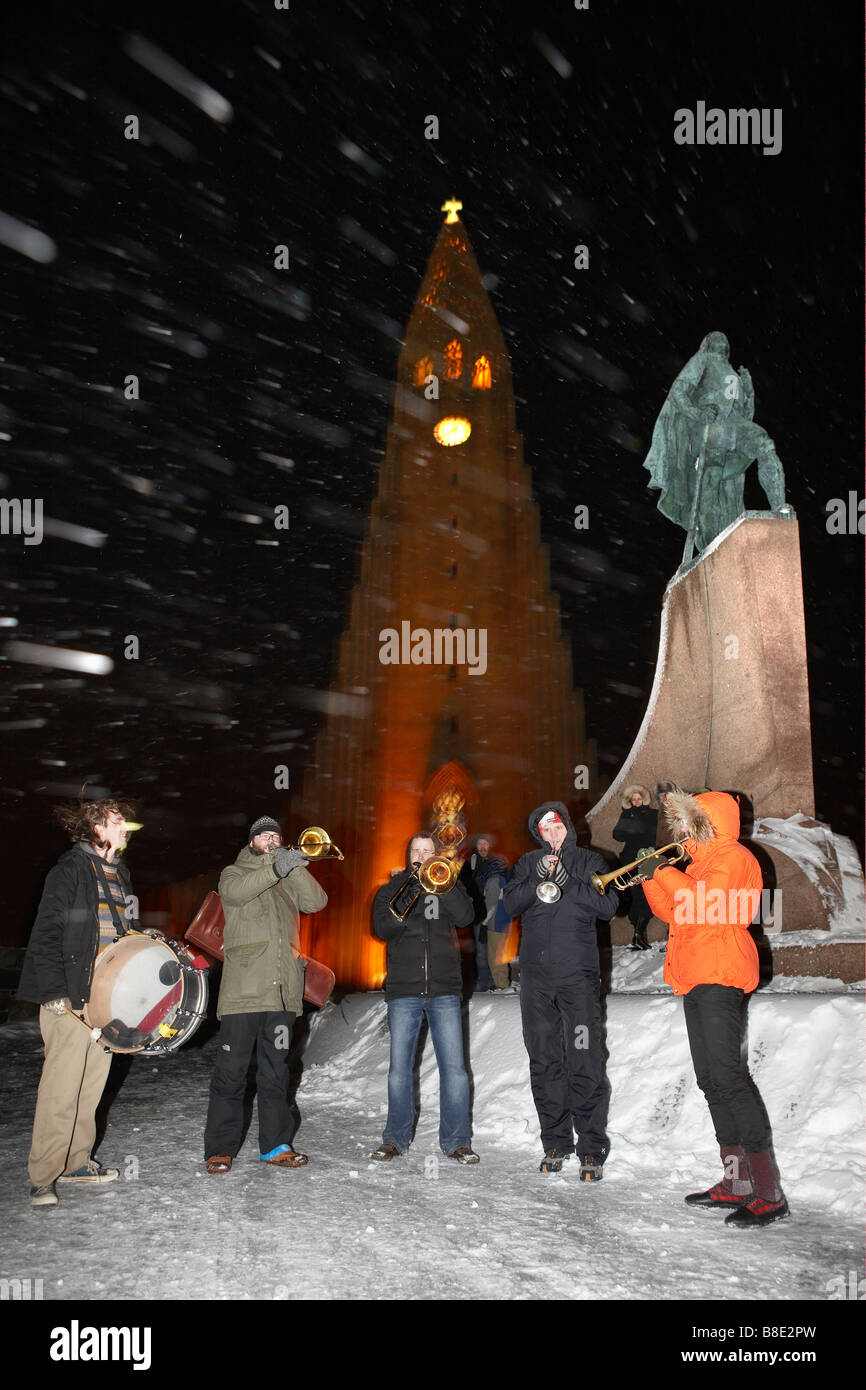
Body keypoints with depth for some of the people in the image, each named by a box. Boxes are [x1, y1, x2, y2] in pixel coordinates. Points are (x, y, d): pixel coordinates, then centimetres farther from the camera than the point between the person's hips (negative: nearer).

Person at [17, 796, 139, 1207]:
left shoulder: (119, 874, 15)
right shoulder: (70, 870, -7)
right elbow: (46, 934, -11)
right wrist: (54, 992, -16)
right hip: (70, 998, -7)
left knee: (92, 1083, 12)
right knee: (61, 1088, -6)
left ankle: (76, 1161, 24)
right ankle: (42, 1177, 4)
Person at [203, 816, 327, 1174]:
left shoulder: (290, 881, 21)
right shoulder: (234, 873, 10)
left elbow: (316, 901, 2)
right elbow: (234, 892, -15)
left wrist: (295, 867, -11)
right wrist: (273, 868, -29)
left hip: (282, 992, 4)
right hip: (243, 990, -4)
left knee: (275, 1072, 10)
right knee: (231, 1071, -4)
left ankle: (275, 1145, 16)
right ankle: (220, 1149, 4)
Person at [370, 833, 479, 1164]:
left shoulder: (447, 886, 15)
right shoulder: (393, 889, 14)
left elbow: (465, 916, -4)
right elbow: (383, 928, -3)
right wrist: (410, 887, -14)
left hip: (444, 990, 0)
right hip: (404, 991, 0)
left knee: (454, 1068, -4)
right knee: (399, 1068, 2)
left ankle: (456, 1140, 6)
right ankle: (396, 1138, 16)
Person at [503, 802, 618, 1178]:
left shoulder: (590, 862, 8)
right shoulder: (528, 864, 13)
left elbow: (608, 907, -4)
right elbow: (510, 904, 1)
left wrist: (569, 882, -12)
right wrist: (538, 878, -12)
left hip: (577, 974, -3)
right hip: (536, 976, 3)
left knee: (584, 1062, -8)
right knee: (544, 1061, 8)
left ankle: (591, 1148, 0)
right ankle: (555, 1142, 18)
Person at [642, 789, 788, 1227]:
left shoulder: (732, 858, -6)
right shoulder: (702, 862, 23)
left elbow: (703, 903, -21)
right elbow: (673, 912, 22)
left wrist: (668, 874, -11)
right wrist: (651, 877, 10)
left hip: (718, 977, -10)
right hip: (697, 979, 10)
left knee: (727, 1076, -15)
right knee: (711, 1080, 10)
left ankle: (768, 1192, -13)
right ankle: (736, 1182, 16)